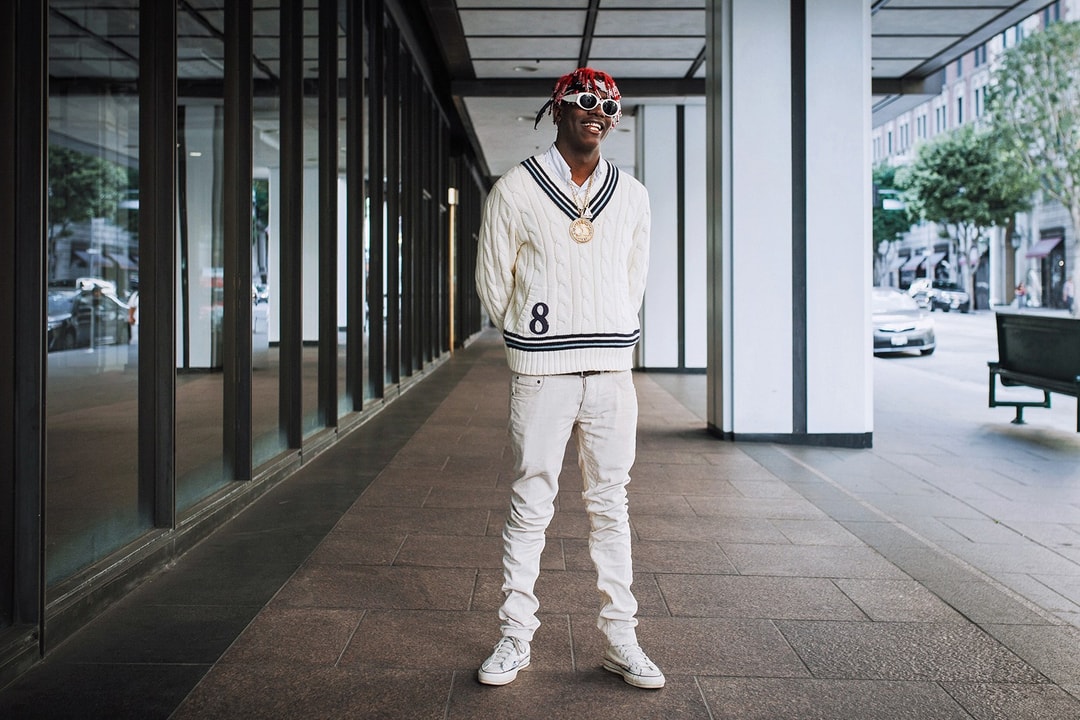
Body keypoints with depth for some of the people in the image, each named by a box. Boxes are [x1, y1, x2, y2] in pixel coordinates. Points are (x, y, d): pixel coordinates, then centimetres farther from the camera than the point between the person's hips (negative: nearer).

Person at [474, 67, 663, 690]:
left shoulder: (632, 195, 10)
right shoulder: (515, 190, 1)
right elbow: (493, 280, 8)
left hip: (612, 370, 3)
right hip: (540, 374, -2)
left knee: (611, 505, 8)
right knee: (530, 508, 2)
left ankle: (621, 639, 17)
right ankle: (516, 638, 15)